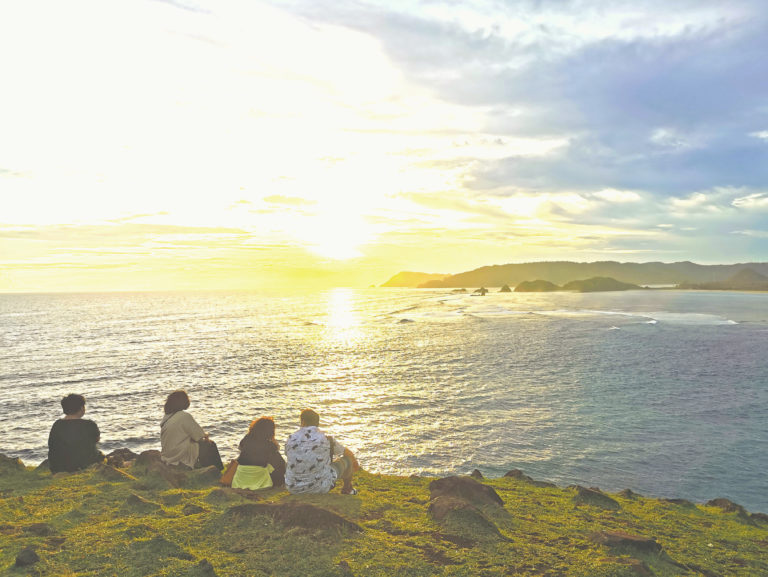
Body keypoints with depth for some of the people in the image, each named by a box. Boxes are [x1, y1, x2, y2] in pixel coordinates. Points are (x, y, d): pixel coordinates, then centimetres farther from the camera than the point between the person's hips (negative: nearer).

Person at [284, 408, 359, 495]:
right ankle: (347, 489, 41)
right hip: (320, 488, -3)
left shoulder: (291, 439, -2)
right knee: (347, 459, 15)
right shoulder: (327, 439, -8)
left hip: (293, 489, 3)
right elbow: (349, 453, 10)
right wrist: (355, 464, 34)